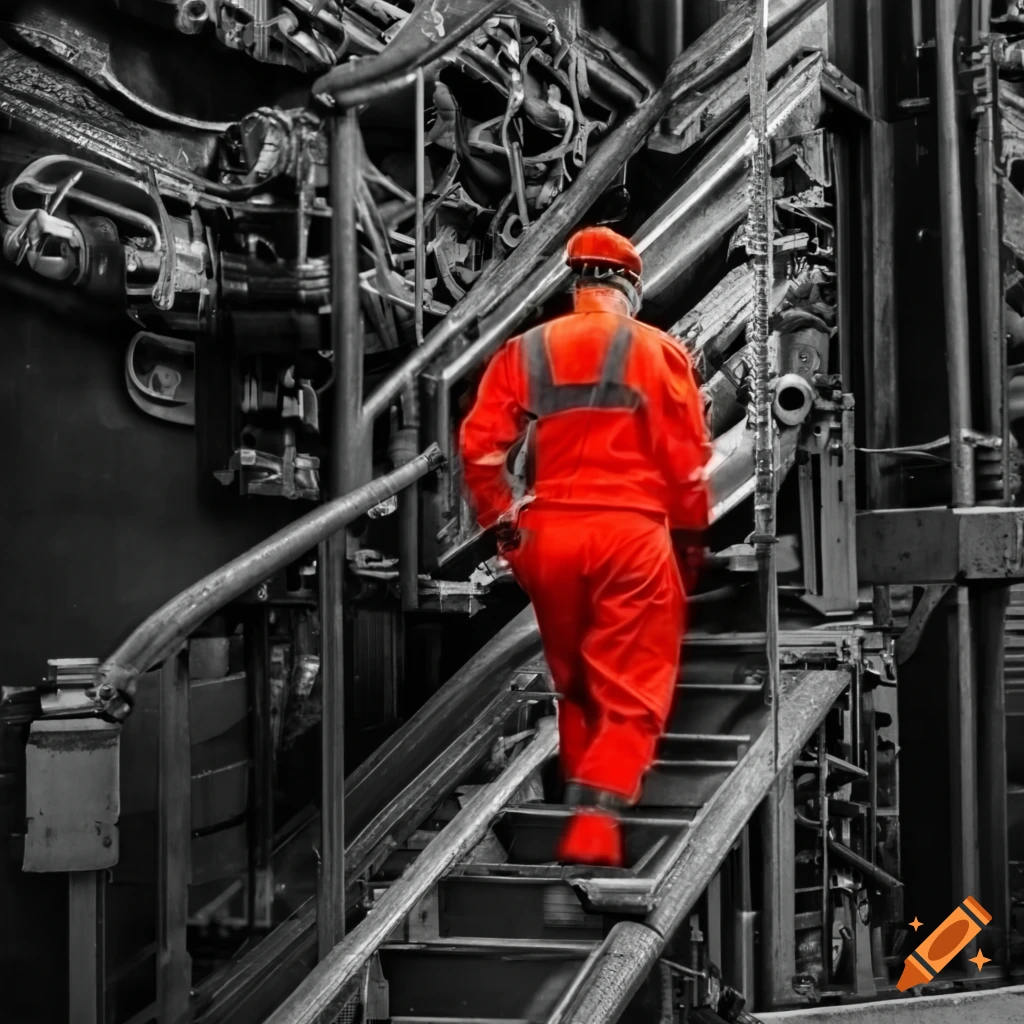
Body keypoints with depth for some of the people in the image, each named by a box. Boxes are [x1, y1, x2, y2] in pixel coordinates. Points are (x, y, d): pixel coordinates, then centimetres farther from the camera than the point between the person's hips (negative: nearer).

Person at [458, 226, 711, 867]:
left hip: (547, 534, 3)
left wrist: (504, 524, 12)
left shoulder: (526, 351, 9)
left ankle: (588, 808, 28)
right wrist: (690, 537, 11)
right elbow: (687, 458, 0)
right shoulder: (658, 352, 2)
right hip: (631, 532, -3)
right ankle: (596, 827, -11)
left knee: (575, 683, 19)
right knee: (631, 689, 1)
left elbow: (480, 446, 3)